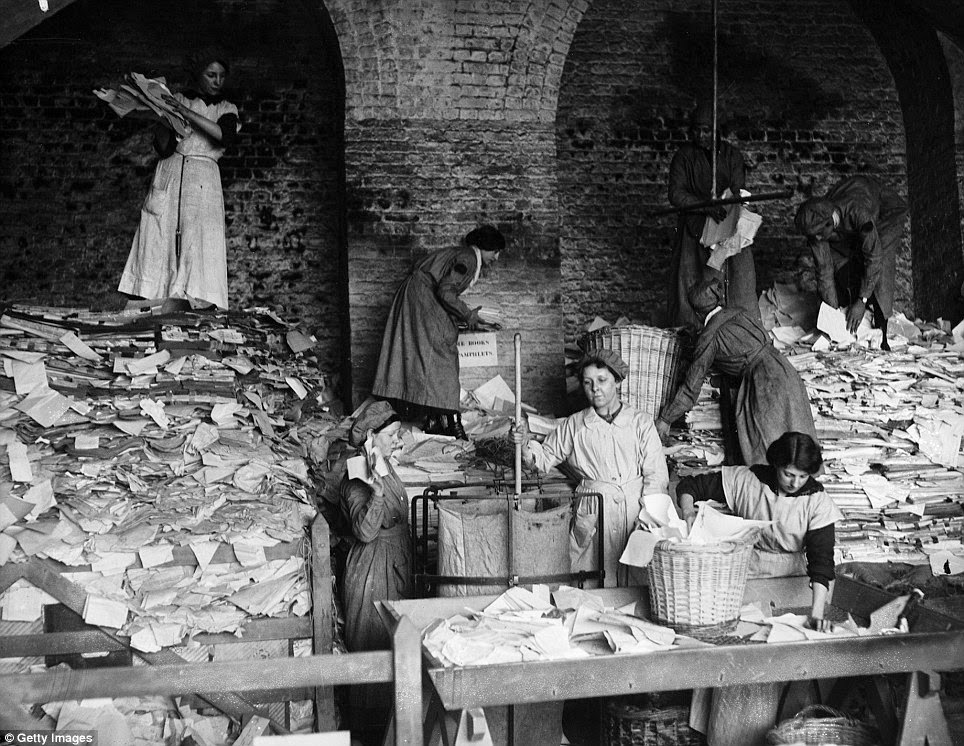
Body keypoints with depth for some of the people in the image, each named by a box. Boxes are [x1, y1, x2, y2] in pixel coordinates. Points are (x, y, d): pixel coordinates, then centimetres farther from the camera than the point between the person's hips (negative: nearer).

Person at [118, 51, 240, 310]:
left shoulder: (227, 109, 12)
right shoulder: (178, 99, 11)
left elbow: (226, 136, -12)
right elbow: (165, 148, 4)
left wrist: (186, 113, -15)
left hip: (203, 180, 0)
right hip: (170, 174, 1)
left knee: (200, 242, -14)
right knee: (158, 238, -8)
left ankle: (196, 303, -20)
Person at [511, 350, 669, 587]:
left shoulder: (640, 422, 7)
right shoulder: (574, 425, 11)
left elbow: (656, 474, 2)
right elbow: (545, 459, 18)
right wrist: (526, 443, -3)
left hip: (636, 510, 0)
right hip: (592, 514, 1)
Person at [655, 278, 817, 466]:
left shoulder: (709, 337, -4)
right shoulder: (739, 313, 14)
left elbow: (692, 385, -2)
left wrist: (665, 419, 7)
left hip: (768, 385, -7)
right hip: (785, 370, 7)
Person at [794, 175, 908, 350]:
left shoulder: (859, 213, -46)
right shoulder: (815, 224, -29)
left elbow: (874, 258, -41)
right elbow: (824, 270, -21)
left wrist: (862, 301, -40)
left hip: (886, 212, -5)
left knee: (880, 267, -23)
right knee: (840, 265, -10)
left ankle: (881, 335, -20)